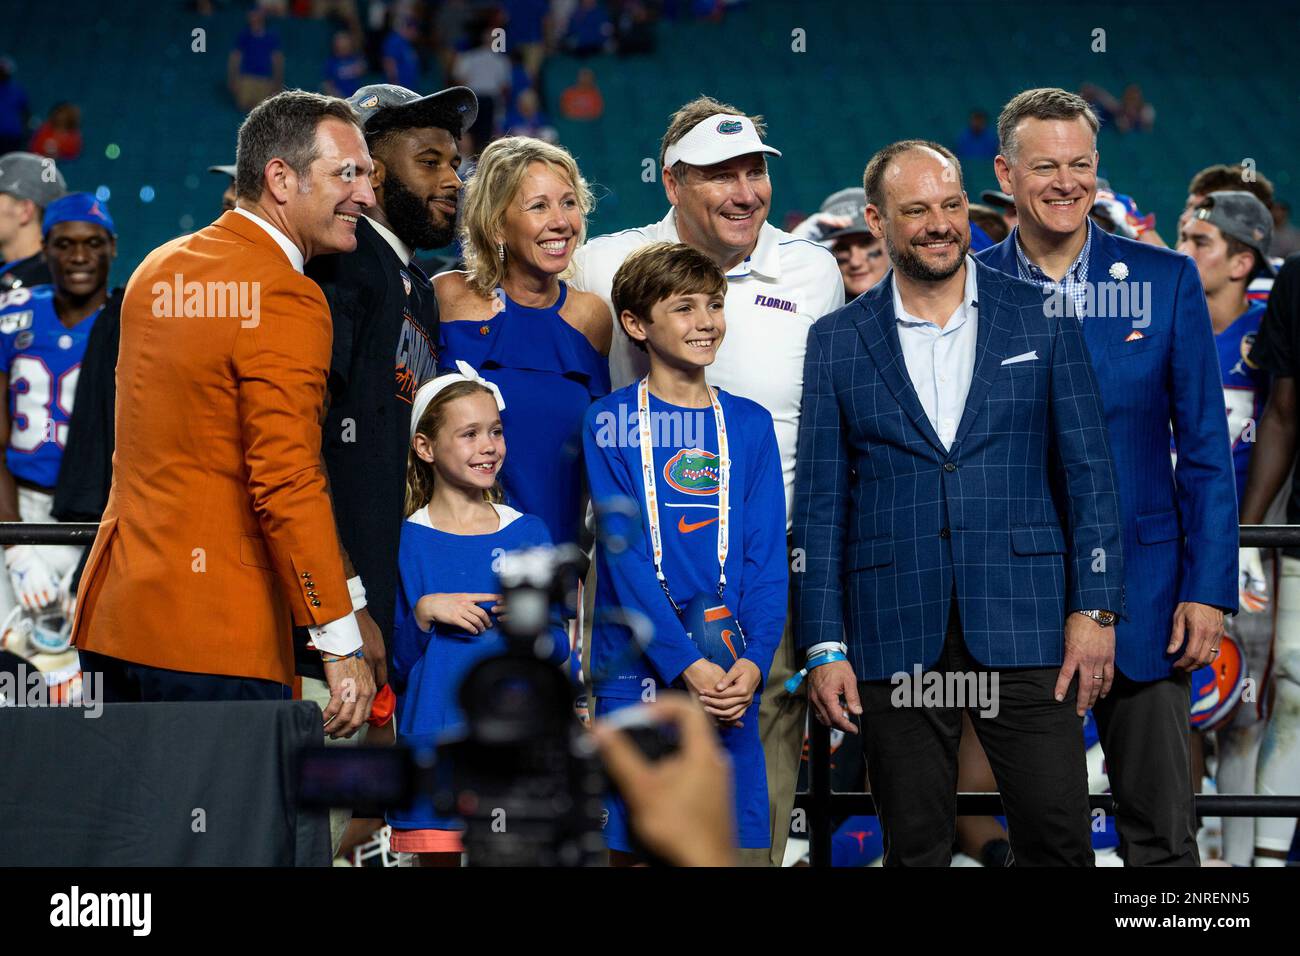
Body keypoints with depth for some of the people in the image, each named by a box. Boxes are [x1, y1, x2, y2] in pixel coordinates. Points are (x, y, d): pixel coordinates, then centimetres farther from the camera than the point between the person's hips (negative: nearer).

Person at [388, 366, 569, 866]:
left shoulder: (527, 532, 9)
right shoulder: (406, 540, 1)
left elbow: (560, 650, 9)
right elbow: (393, 663, 0)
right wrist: (424, 613, -16)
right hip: (432, 744, -2)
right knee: (436, 854, -1)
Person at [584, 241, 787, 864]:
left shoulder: (748, 425, 10)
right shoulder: (611, 424, 0)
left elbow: (766, 556, 5)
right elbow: (625, 555, -7)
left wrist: (752, 662, -10)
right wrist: (686, 664, -16)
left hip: (731, 677, 3)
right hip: (637, 670, -3)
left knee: (744, 846, 1)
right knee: (633, 848, 0)